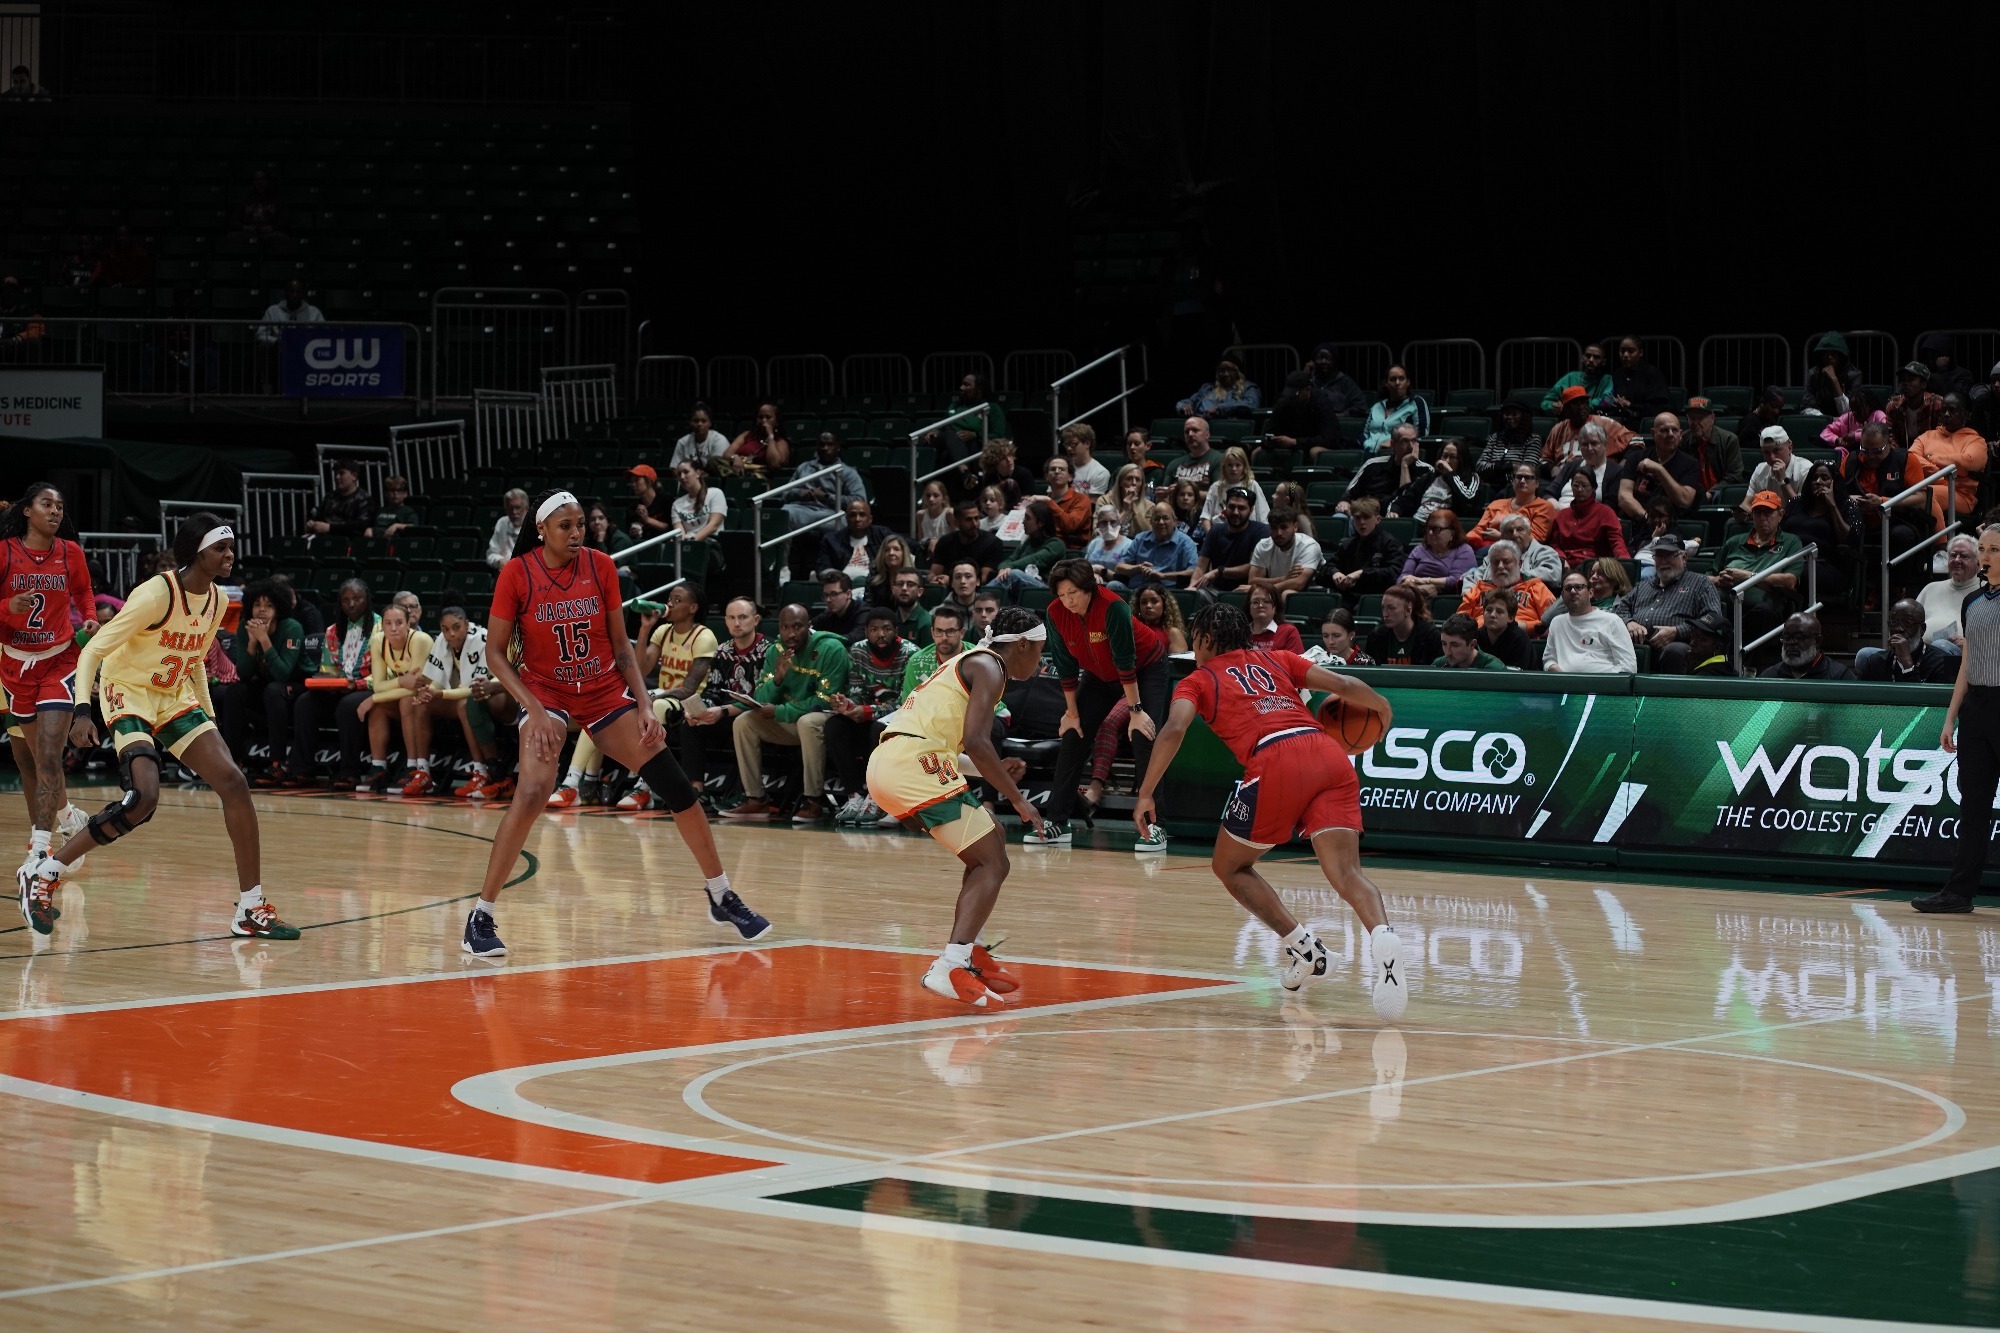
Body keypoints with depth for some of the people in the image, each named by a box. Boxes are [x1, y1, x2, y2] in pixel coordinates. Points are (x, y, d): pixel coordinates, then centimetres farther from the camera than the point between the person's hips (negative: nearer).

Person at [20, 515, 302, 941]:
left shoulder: (218, 600, 1)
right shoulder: (157, 594, -22)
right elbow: (92, 650, -20)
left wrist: (208, 716, 17)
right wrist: (82, 710, -30)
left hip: (175, 699, 7)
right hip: (129, 696, -7)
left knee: (233, 783, -7)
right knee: (144, 797, -26)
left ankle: (252, 909, 1)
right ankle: (44, 876, -10)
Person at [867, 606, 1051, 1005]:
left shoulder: (969, 663, 27)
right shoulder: (989, 667, -2)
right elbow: (975, 741, -15)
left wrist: (997, 771, 35)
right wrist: (1018, 799, -9)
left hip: (886, 763, 10)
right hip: (913, 762, -10)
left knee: (990, 842, 22)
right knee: (993, 864, -8)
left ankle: (969, 954, 20)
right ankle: (949, 968, -23)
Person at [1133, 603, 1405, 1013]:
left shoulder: (1199, 680, 21)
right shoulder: (1276, 661, 30)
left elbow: (1174, 730, 1)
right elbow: (1343, 685, 19)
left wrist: (1145, 794, 2)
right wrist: (1379, 705, 38)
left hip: (1276, 763, -3)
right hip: (1330, 757, 4)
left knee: (1230, 867, 19)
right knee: (1347, 873, -9)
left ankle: (1300, 945, 7)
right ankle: (1382, 937, -40)